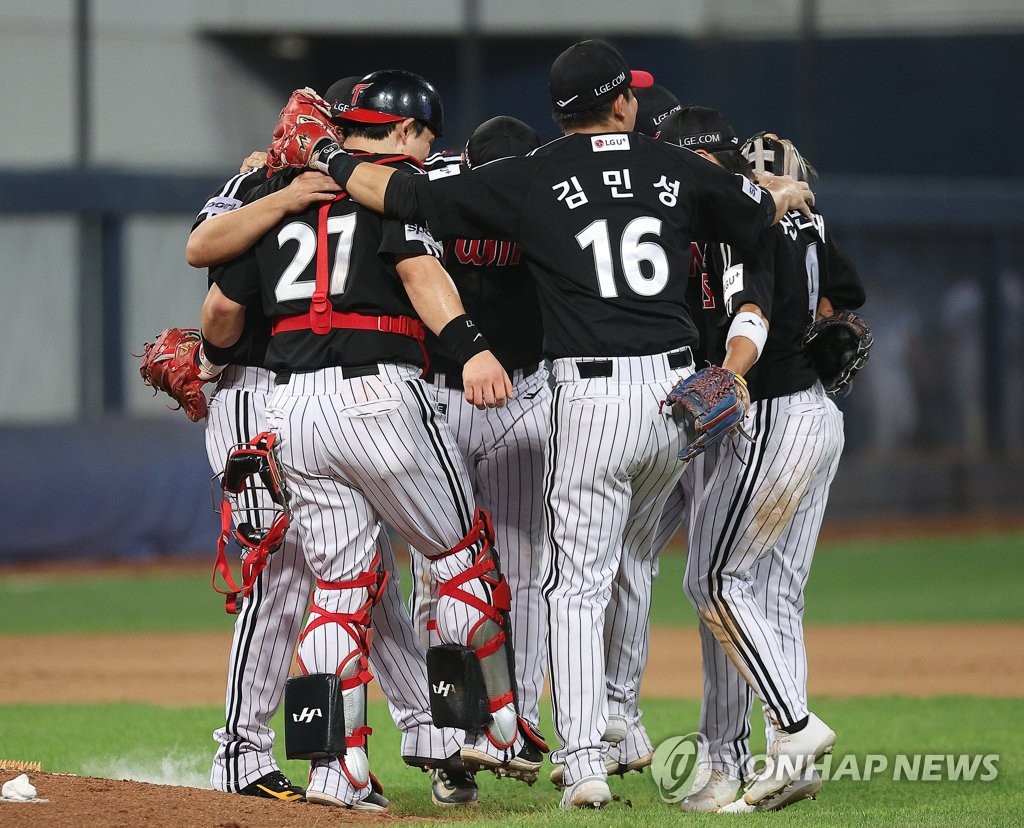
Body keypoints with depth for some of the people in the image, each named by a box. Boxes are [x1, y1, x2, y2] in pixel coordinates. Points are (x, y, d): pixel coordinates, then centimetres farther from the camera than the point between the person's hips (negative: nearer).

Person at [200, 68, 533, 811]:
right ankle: (489, 726, 12)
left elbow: (223, 309, 20)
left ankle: (336, 767, 0)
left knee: (339, 584, 9)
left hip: (293, 406, 6)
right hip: (379, 397, -6)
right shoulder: (397, 181, 1)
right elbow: (418, 268, -18)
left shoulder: (280, 192, 19)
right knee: (466, 553, 12)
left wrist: (209, 358, 41)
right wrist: (470, 346, -30)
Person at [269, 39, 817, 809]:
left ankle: (585, 761, -8)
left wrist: (326, 155, 13)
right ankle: (617, 718, 30)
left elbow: (405, 196, -3)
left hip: (593, 397, -3)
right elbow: (763, 210, 25)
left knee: (578, 585, 0)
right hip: (677, 389, 3)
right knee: (629, 560, 25)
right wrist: (790, 191, 49)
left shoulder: (532, 179, -3)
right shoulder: (677, 170, 7)